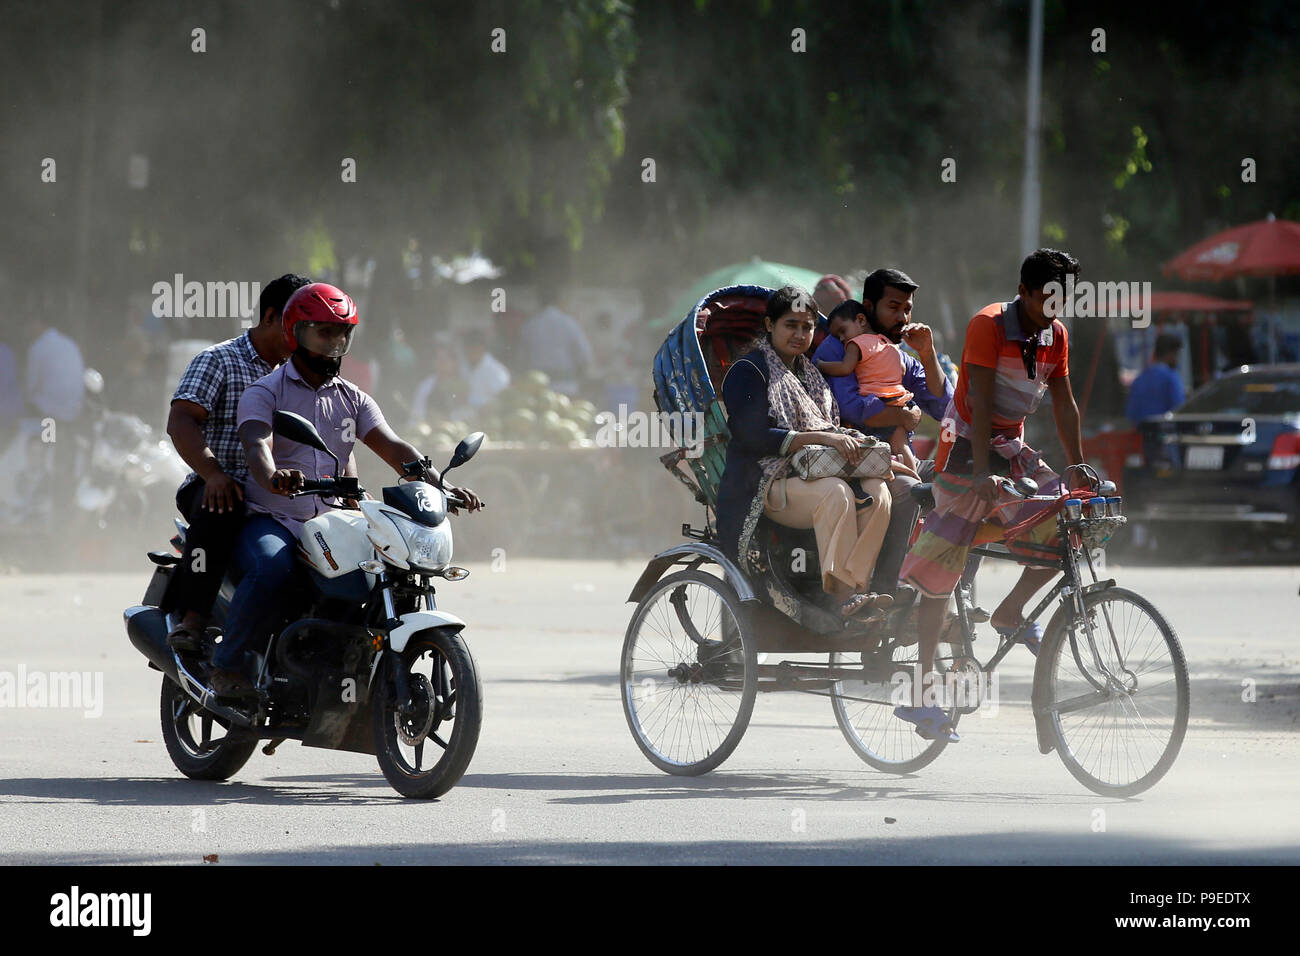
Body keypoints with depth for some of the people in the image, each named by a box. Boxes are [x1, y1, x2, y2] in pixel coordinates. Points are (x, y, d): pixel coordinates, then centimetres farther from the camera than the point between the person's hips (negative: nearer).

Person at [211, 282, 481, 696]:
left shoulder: (353, 399, 16)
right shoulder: (264, 393, -1)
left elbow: (392, 447, 3)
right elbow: (257, 445, -20)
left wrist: (440, 486, -15)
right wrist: (272, 478, -45)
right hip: (269, 520, -5)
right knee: (272, 573, -37)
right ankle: (226, 662, -20)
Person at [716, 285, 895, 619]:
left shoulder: (809, 374, 24)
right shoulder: (747, 371, -1)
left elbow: (831, 426, 23)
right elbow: (753, 437, -13)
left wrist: (848, 441, -3)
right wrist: (820, 437, -20)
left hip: (813, 474, 7)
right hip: (765, 485, -7)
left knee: (876, 491, -23)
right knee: (835, 493, -35)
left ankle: (855, 587, -34)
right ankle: (843, 594, -39)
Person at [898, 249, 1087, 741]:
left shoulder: (1055, 335, 3)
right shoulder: (989, 325, -17)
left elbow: (1064, 405, 7)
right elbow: (980, 402, -24)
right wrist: (982, 475, -31)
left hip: (1011, 448, 7)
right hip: (967, 446, -7)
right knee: (942, 567, -9)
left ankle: (1010, 613, 7)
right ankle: (920, 691, -7)